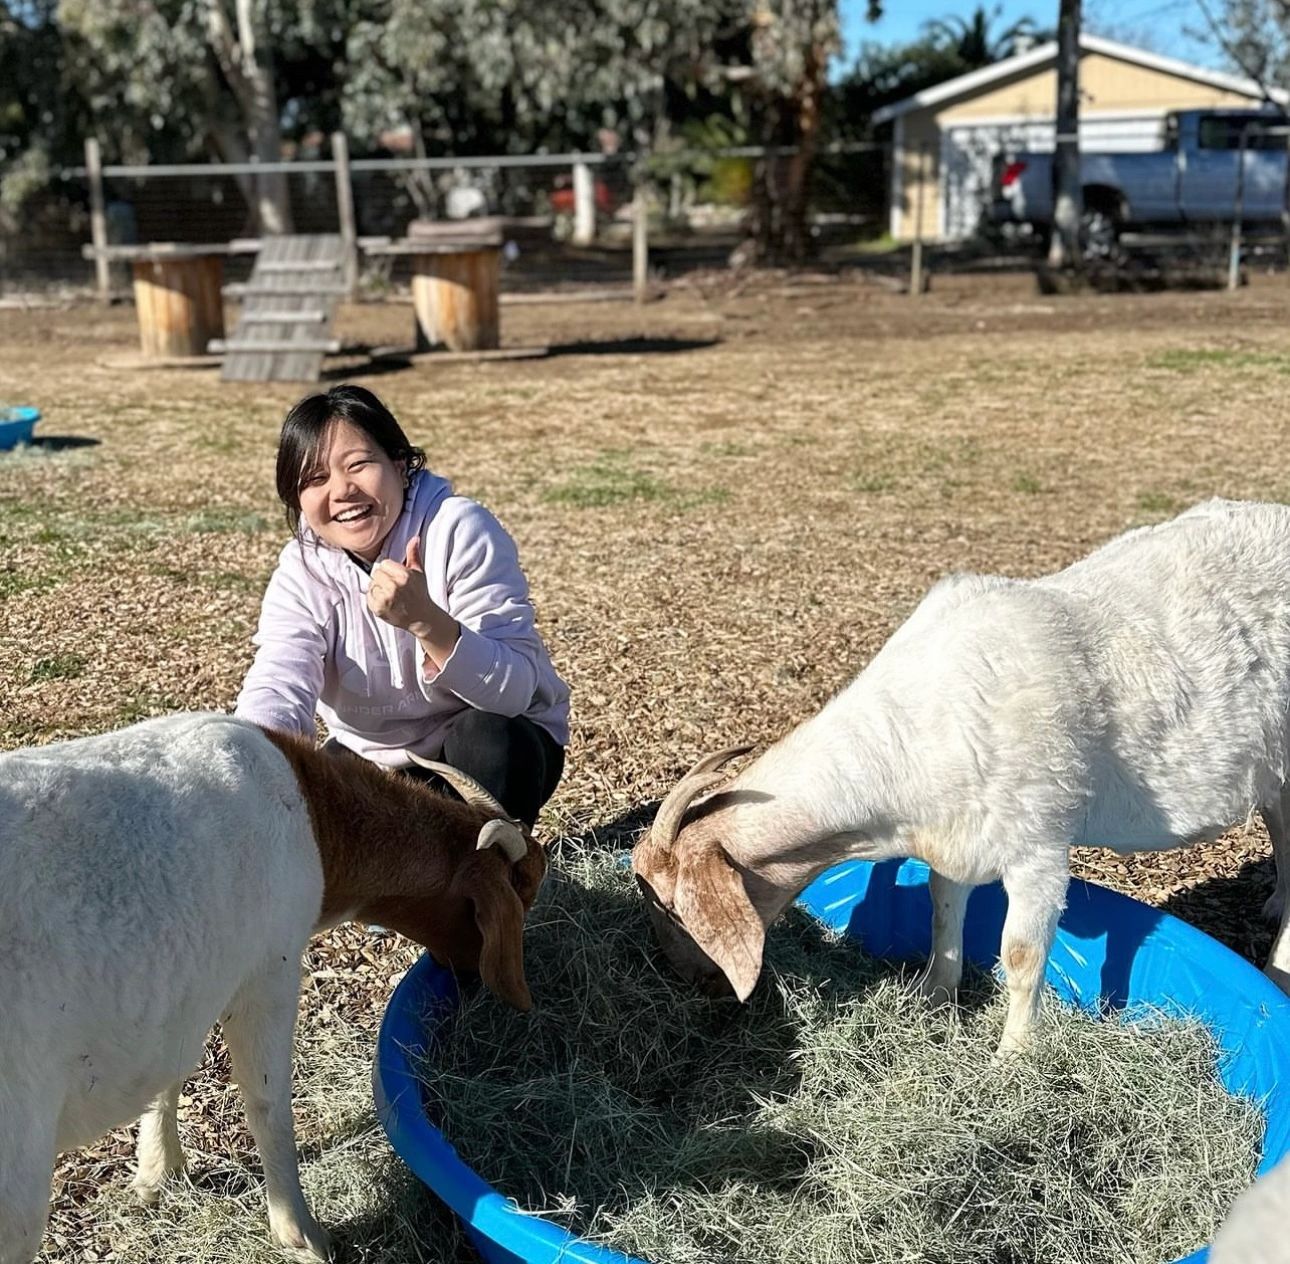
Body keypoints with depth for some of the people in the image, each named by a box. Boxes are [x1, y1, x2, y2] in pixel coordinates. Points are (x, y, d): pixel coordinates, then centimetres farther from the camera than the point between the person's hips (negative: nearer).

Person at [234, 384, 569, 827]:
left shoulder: (460, 531, -22)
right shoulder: (301, 570, -9)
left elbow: (516, 690, -28)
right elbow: (276, 689, -23)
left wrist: (425, 621, -43)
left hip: (490, 752, -3)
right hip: (373, 760, 4)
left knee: (486, 738, -35)